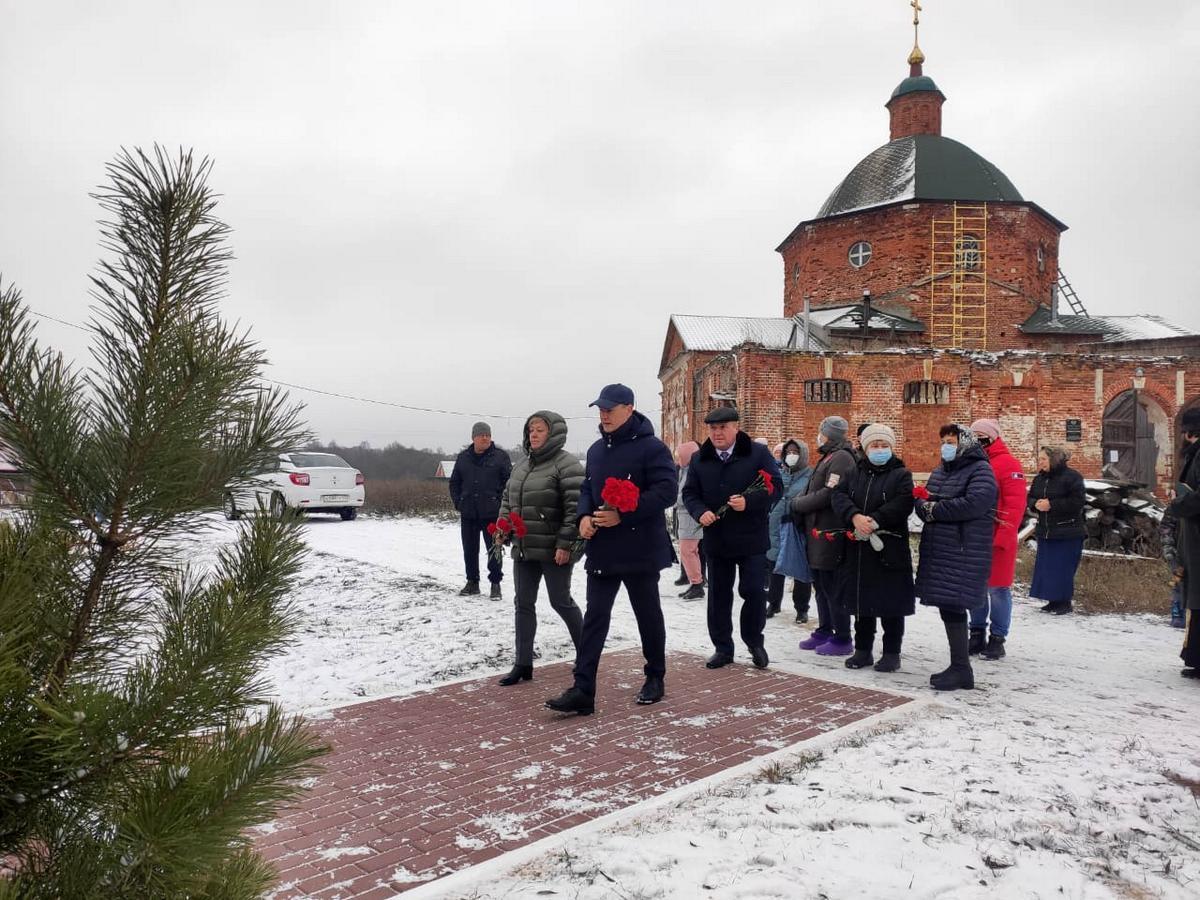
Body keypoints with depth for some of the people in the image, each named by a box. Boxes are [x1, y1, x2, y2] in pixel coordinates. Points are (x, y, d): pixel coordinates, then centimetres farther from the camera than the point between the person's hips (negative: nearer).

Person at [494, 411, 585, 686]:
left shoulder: (567, 465, -13)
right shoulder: (521, 465, 12)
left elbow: (574, 508, -19)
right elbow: (508, 499, 21)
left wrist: (565, 544, -22)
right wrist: (502, 527, 7)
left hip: (553, 551, -7)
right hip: (523, 549, 8)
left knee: (561, 602, 4)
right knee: (523, 604, 8)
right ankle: (523, 664, 17)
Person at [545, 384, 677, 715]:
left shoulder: (652, 448, -12)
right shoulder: (596, 450, 12)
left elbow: (665, 492, -19)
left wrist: (622, 516, -24)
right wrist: (584, 516, -3)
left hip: (640, 550, -6)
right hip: (602, 550, 6)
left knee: (648, 615, 11)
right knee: (594, 617, 2)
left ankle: (655, 678, 30)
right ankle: (583, 690, 3)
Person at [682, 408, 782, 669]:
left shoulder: (759, 453, -5)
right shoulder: (699, 459, 7)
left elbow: (774, 487, -8)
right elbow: (690, 492, 8)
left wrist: (748, 501, -23)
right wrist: (700, 512, -12)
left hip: (751, 539, -3)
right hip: (716, 538, 4)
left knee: (753, 591, 1)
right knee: (718, 595, 9)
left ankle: (754, 642, 24)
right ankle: (722, 648, 21)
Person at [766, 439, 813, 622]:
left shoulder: (810, 475, -4)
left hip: (800, 531, -4)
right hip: (777, 529, 4)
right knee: (775, 567, 12)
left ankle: (802, 608, 18)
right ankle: (773, 603, 27)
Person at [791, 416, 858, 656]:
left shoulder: (841, 458, -14)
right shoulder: (827, 457, 17)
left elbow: (828, 494, -22)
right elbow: (812, 491, 18)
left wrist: (797, 504, -11)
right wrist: (799, 504, 0)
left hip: (830, 535, -10)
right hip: (818, 533, 10)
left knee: (833, 588, -2)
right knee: (820, 585, 17)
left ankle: (842, 639, 7)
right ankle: (824, 631, 28)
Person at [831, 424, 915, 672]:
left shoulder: (901, 475, 0)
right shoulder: (856, 473, 13)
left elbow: (902, 505, -16)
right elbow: (839, 496, -2)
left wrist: (874, 521, -23)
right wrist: (855, 516, -21)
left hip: (890, 548, -4)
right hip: (858, 548, 4)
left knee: (891, 603, 2)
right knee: (861, 601, 11)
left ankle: (892, 653, 14)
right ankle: (862, 650, 23)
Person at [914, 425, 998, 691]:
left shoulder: (980, 470, -6)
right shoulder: (940, 471, 19)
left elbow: (974, 504, -22)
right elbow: (922, 504, 14)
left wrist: (934, 509, -14)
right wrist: (925, 506, -11)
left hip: (963, 553, -8)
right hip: (938, 550, 8)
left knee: (953, 608, -8)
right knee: (947, 608, 11)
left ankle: (962, 670, 2)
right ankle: (958, 667, 21)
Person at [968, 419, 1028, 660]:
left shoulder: (1008, 464, -7)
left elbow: (1015, 505, -13)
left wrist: (1003, 537, -18)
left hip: (996, 540, -6)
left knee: (997, 589, 1)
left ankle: (997, 639, 10)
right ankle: (977, 634, 21)